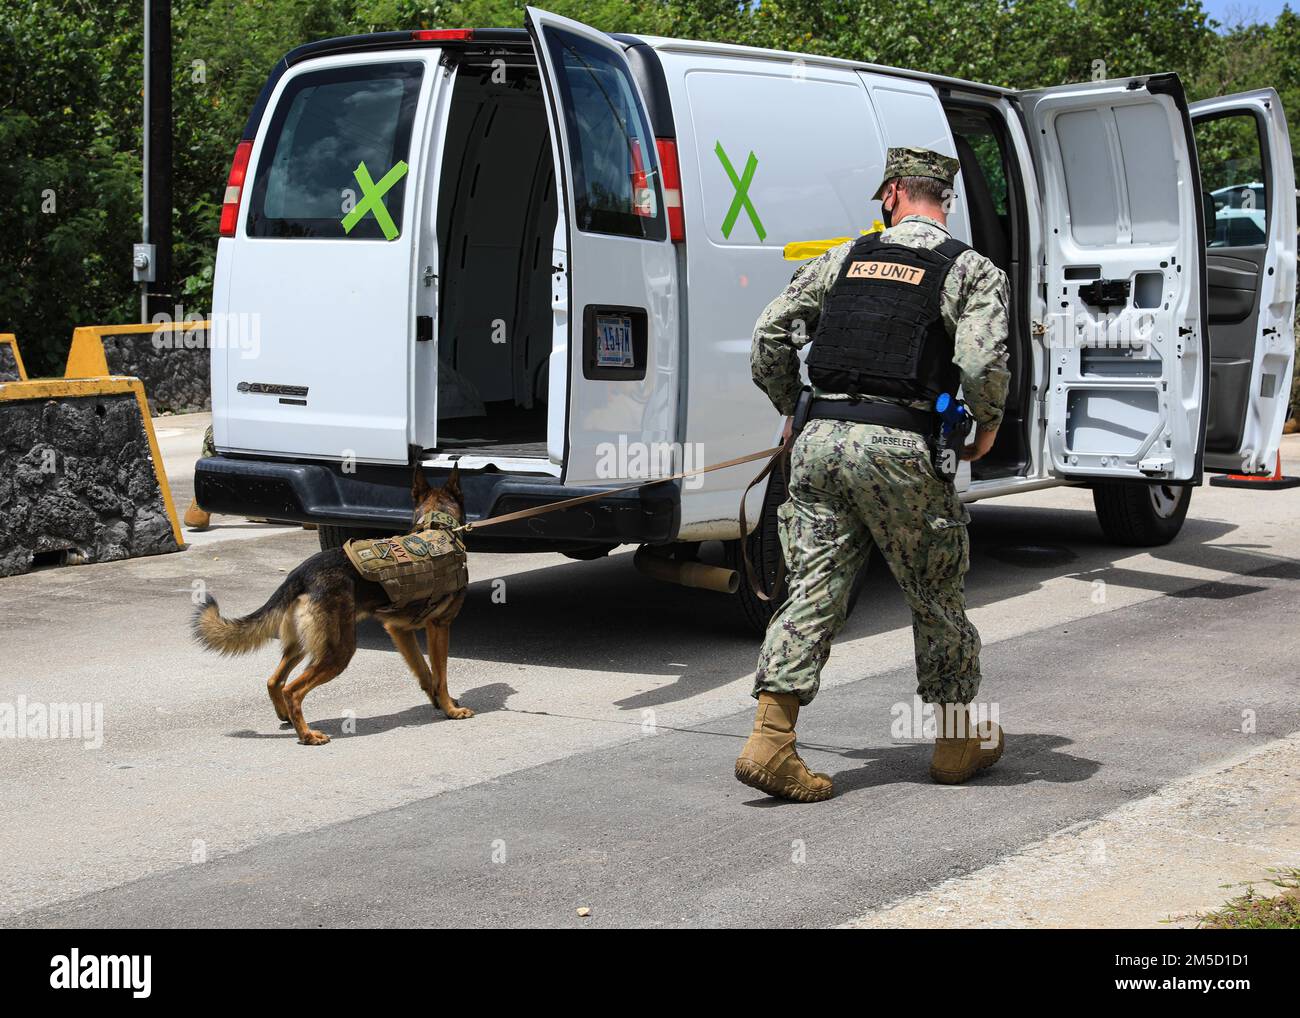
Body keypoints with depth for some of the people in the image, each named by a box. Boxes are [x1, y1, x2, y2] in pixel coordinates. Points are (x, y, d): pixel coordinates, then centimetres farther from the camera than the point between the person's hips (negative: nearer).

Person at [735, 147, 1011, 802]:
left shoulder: (845, 258, 15)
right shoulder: (971, 269, 3)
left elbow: (771, 334, 12)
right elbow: (984, 362, -13)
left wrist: (792, 410, 24)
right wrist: (987, 427, 5)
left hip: (821, 438, 3)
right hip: (897, 449, -3)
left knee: (813, 591, 4)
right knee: (936, 597, 12)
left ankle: (770, 741, -7)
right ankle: (958, 742, 25)